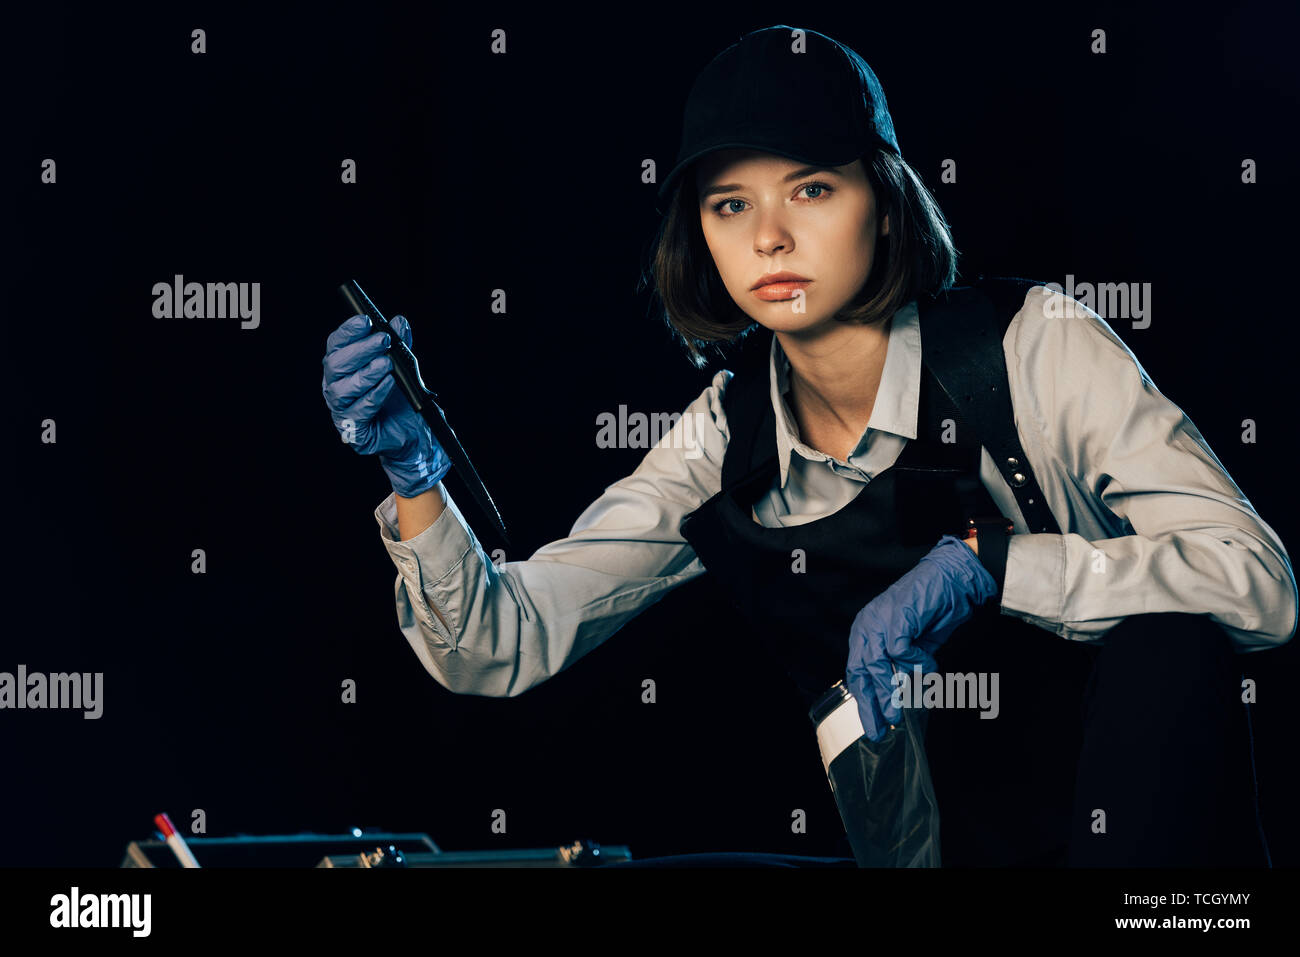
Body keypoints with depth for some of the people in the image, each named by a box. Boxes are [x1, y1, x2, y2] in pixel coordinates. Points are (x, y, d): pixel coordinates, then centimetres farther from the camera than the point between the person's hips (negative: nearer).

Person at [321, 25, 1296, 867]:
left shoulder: (1031, 348, -11)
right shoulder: (726, 445, 1)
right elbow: (505, 649, -2)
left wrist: (978, 562, -29)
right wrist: (415, 472, -19)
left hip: (1153, 817, -3)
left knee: (1167, 632, -32)